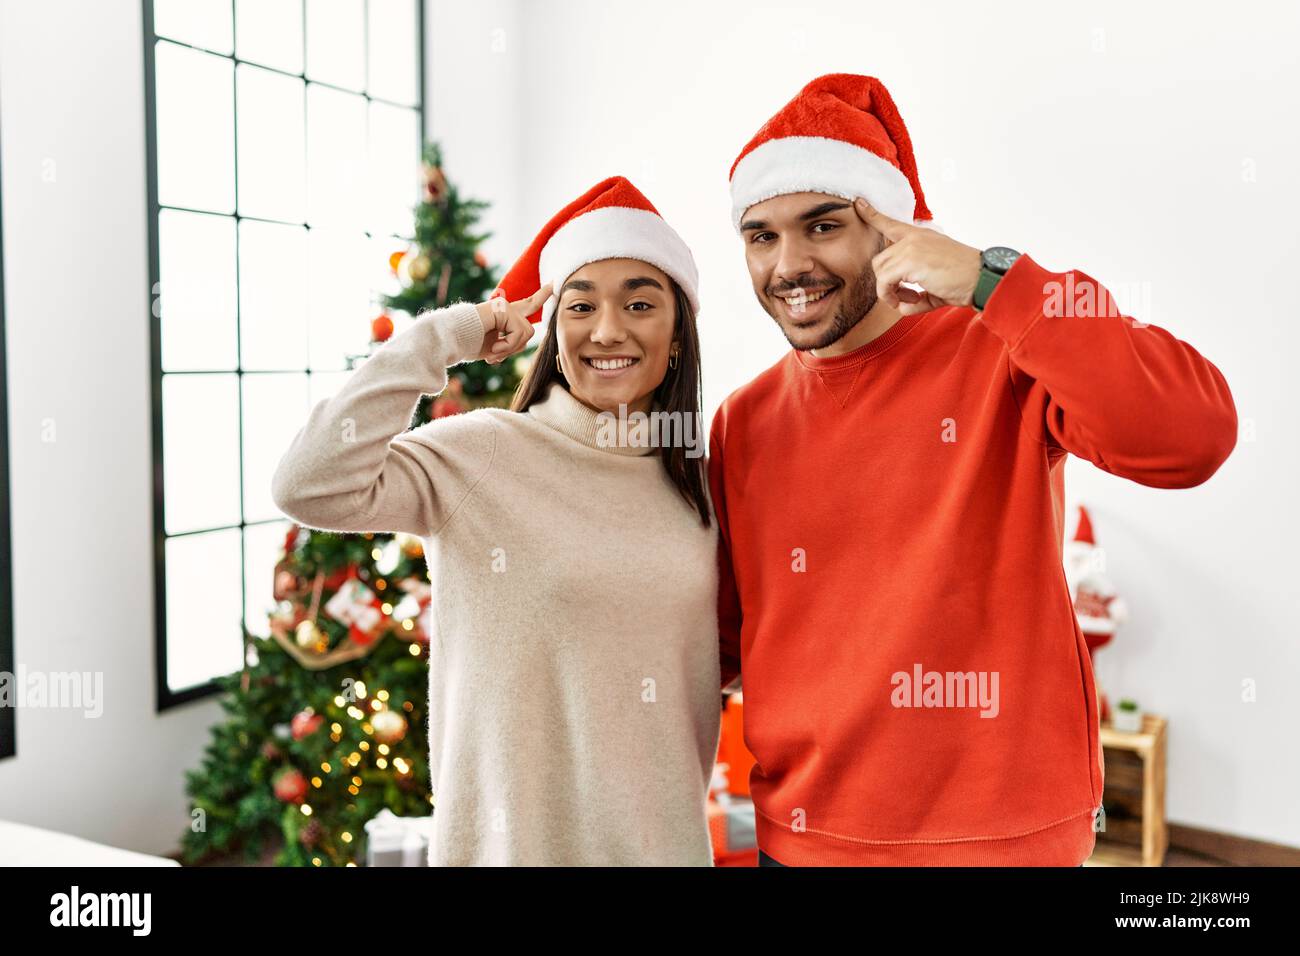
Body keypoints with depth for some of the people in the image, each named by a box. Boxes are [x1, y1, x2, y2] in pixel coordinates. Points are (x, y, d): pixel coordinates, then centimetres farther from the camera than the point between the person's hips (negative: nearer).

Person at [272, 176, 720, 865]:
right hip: (512, 838, -4)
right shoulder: (476, 454, -13)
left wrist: (685, 818, 12)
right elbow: (309, 488, -29)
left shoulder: (692, 480, 2)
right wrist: (445, 336, -21)